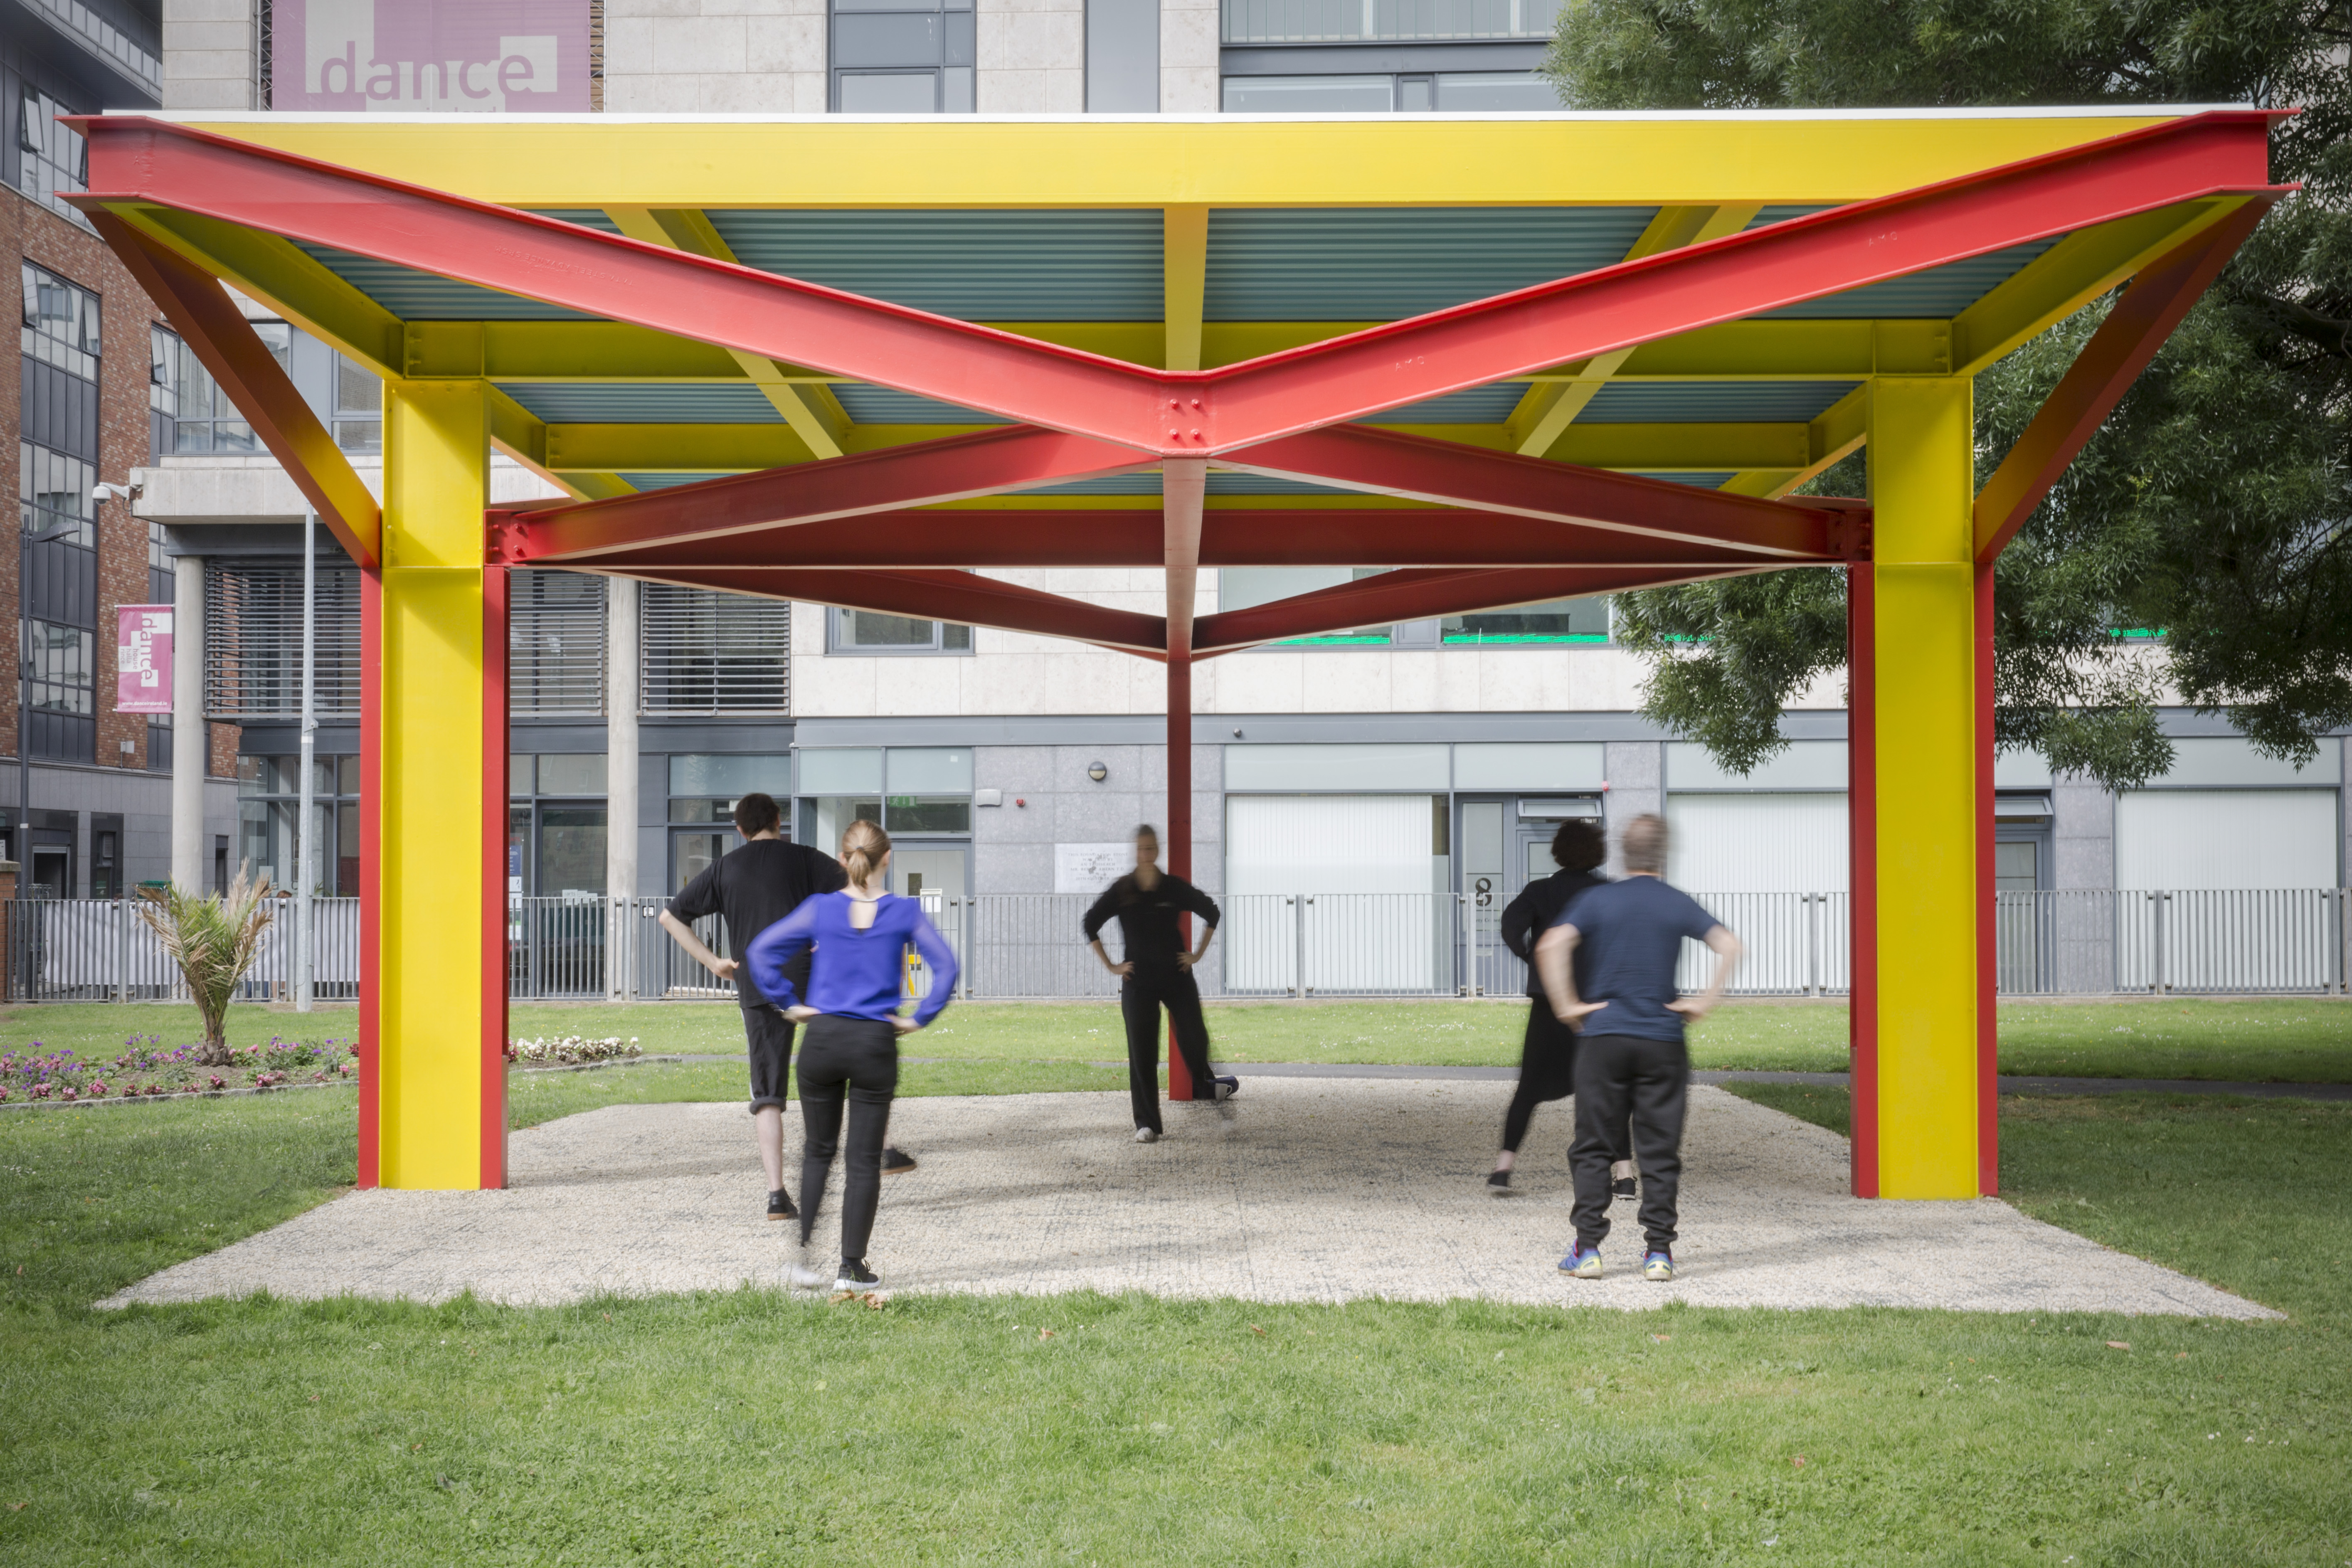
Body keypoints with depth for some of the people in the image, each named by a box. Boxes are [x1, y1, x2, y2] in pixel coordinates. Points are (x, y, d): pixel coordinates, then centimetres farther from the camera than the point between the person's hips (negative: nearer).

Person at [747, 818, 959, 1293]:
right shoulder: (905, 912, -3)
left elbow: (762, 951, -3)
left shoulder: (821, 908, 0)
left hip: (823, 1037, 2)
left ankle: (804, 1254, 11)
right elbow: (945, 965, -10)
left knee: (818, 1152, 17)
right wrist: (920, 1018, -4)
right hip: (876, 1042, -1)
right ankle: (852, 1267, 9)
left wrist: (790, 1004, 1)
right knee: (864, 1160, 6)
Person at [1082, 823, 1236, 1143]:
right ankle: (1146, 1124, 0)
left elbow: (1211, 912, 11)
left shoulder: (1175, 888, -2)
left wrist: (1198, 954, 6)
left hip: (1177, 976, 1)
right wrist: (1111, 966, 0)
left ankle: (1205, 1086, 40)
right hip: (1138, 982, -1)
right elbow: (1090, 924, 4)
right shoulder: (1121, 891, -4)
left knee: (1194, 1037, 7)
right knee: (1142, 1053, -3)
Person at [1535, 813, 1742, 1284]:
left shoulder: (1597, 900, 1)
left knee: (1592, 1147, 7)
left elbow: (1551, 947, -12)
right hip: (1663, 1041, 1)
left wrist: (1568, 1007, -5)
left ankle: (1588, 1249, 3)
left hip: (1604, 1037, 0)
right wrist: (1704, 1002, -2)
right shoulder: (1678, 904, 3)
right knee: (1659, 1151, 5)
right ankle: (1659, 1252, 3)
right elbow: (1729, 947, -7)